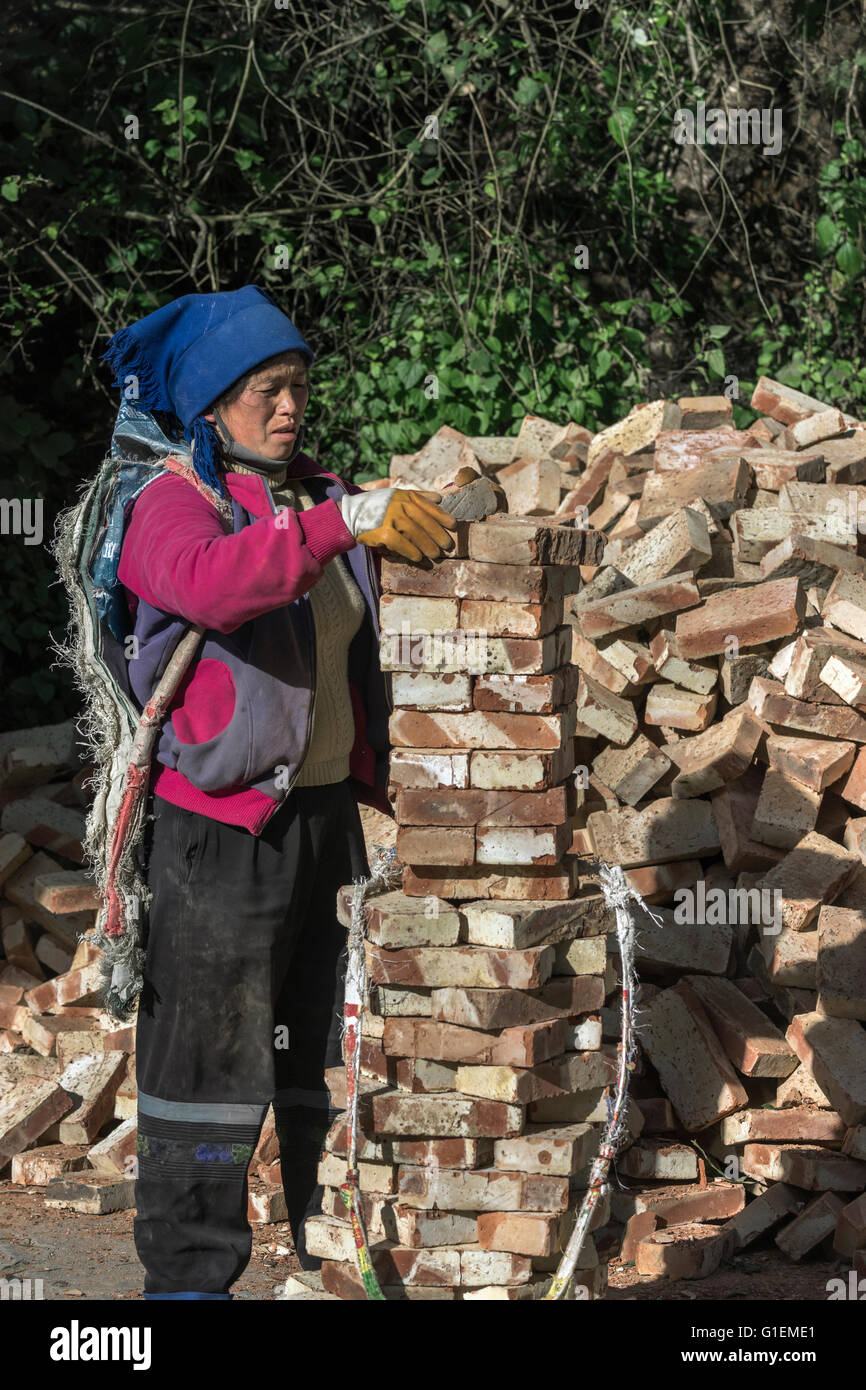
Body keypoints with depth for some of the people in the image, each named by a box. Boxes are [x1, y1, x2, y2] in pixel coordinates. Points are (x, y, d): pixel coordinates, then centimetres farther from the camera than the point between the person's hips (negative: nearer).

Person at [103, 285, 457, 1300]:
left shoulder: (317, 496, 13)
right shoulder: (172, 504, -9)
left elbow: (359, 651, 24)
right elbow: (211, 581, -33)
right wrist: (345, 521, -41)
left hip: (329, 810, 7)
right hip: (224, 822, -7)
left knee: (334, 1044, 13)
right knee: (212, 1058, -4)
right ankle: (188, 1273, 3)